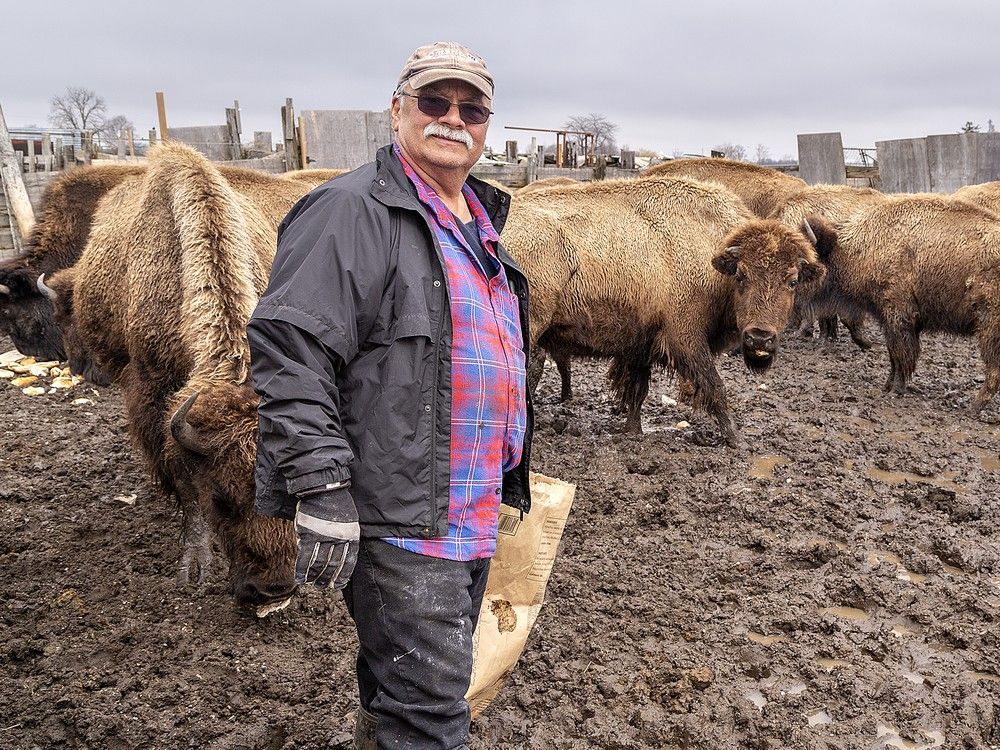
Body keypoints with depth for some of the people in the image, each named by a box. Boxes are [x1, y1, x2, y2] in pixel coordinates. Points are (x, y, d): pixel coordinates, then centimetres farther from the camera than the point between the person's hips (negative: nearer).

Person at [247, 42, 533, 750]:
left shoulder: (480, 224, 17)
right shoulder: (353, 212, -13)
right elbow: (290, 352, -21)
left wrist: (508, 474, 27)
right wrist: (320, 488, -26)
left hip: (472, 519, 9)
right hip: (397, 521, -9)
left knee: (400, 688, 23)